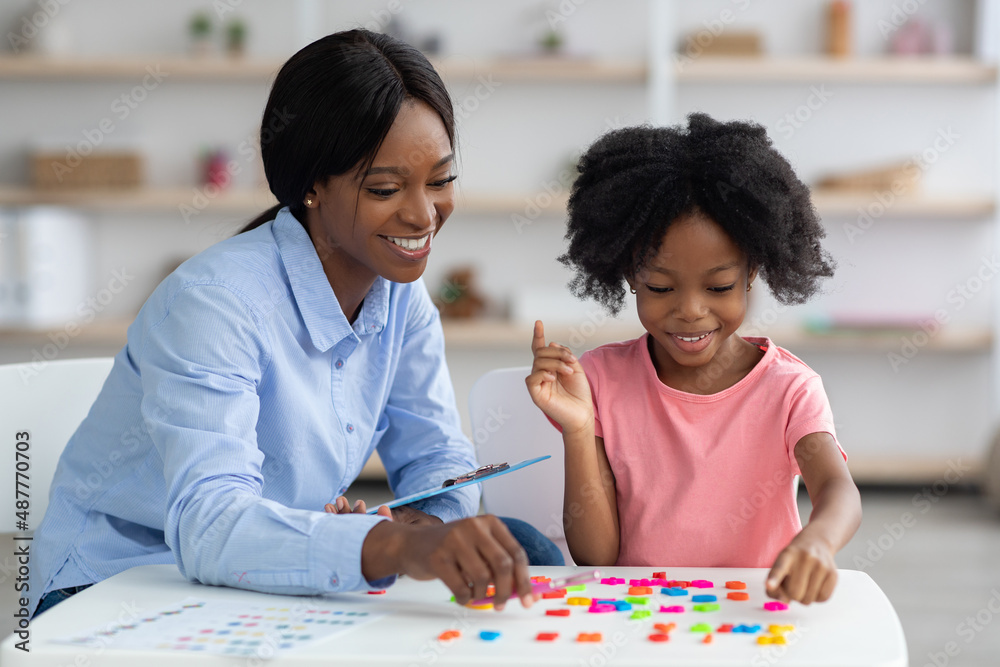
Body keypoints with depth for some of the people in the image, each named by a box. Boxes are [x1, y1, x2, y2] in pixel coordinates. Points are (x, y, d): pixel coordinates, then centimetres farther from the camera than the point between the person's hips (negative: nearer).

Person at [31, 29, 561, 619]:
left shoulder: (402, 293, -1)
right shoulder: (215, 301, -26)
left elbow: (439, 458, 3)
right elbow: (207, 525, -39)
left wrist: (418, 524, -23)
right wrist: (396, 546, -56)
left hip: (279, 588, 7)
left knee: (521, 551, -12)